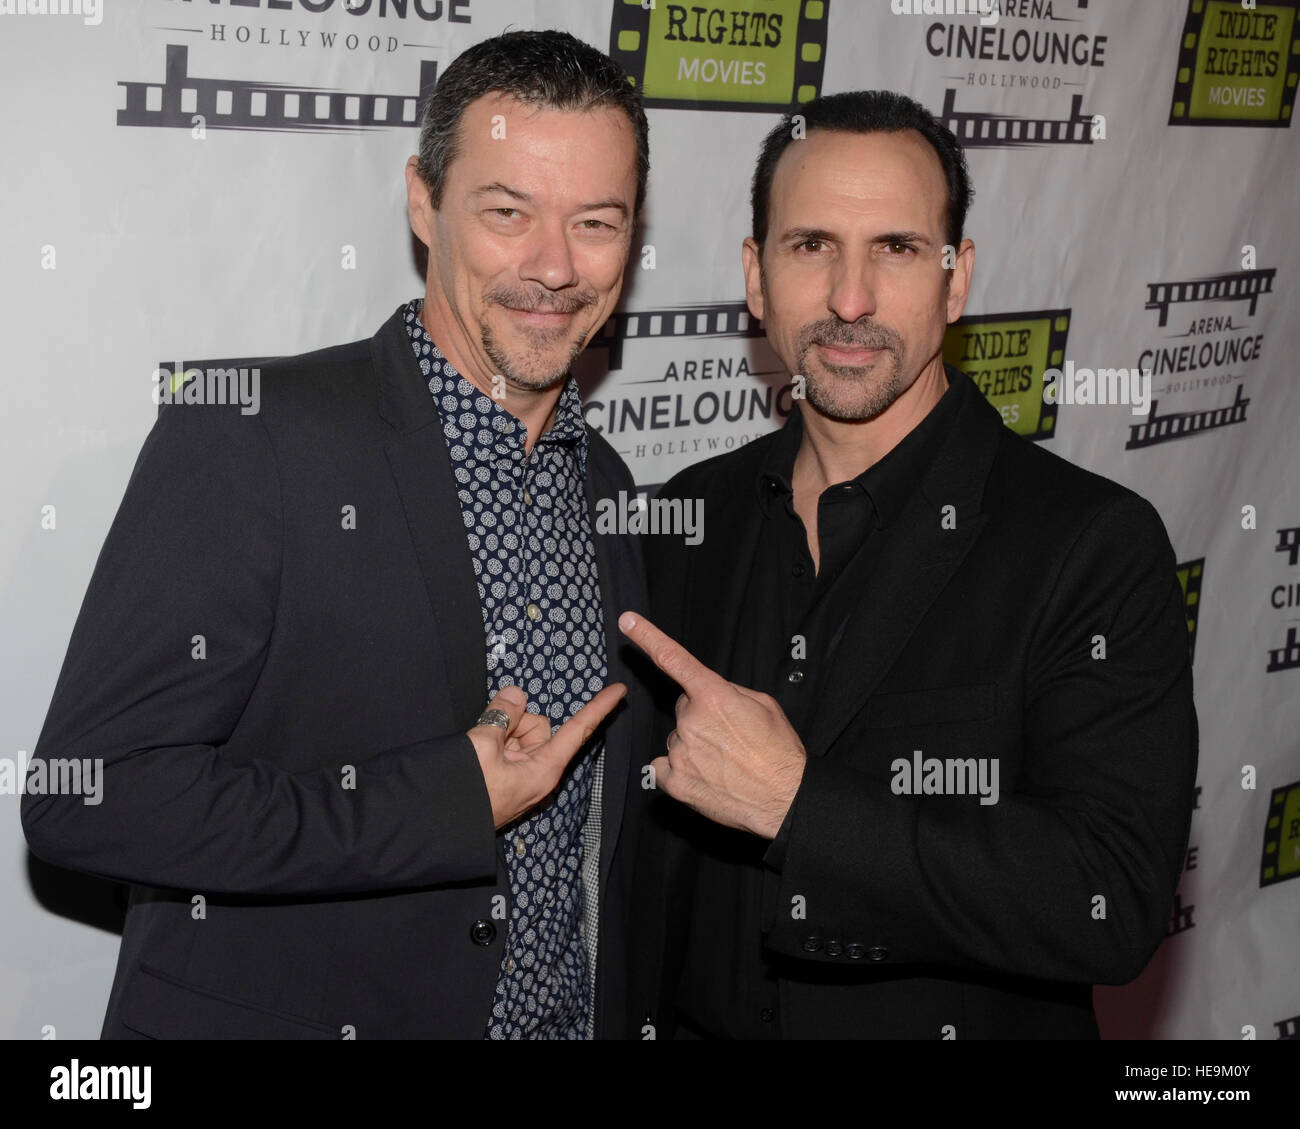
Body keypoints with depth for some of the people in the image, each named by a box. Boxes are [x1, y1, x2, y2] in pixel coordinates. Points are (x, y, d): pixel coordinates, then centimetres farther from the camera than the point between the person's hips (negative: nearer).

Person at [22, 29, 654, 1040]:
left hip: (568, 1015, 6)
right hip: (275, 1011, -5)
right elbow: (83, 795, -22)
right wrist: (446, 804, -23)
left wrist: (617, 1012, 3)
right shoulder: (243, 439, -16)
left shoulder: (608, 488, 4)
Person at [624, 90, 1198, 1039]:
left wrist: (796, 800, -29)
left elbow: (1117, 903, -26)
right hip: (700, 1019, 4)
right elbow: (654, 841, 6)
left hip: (969, 1019, -3)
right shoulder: (694, 515, -3)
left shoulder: (1097, 545, -18)